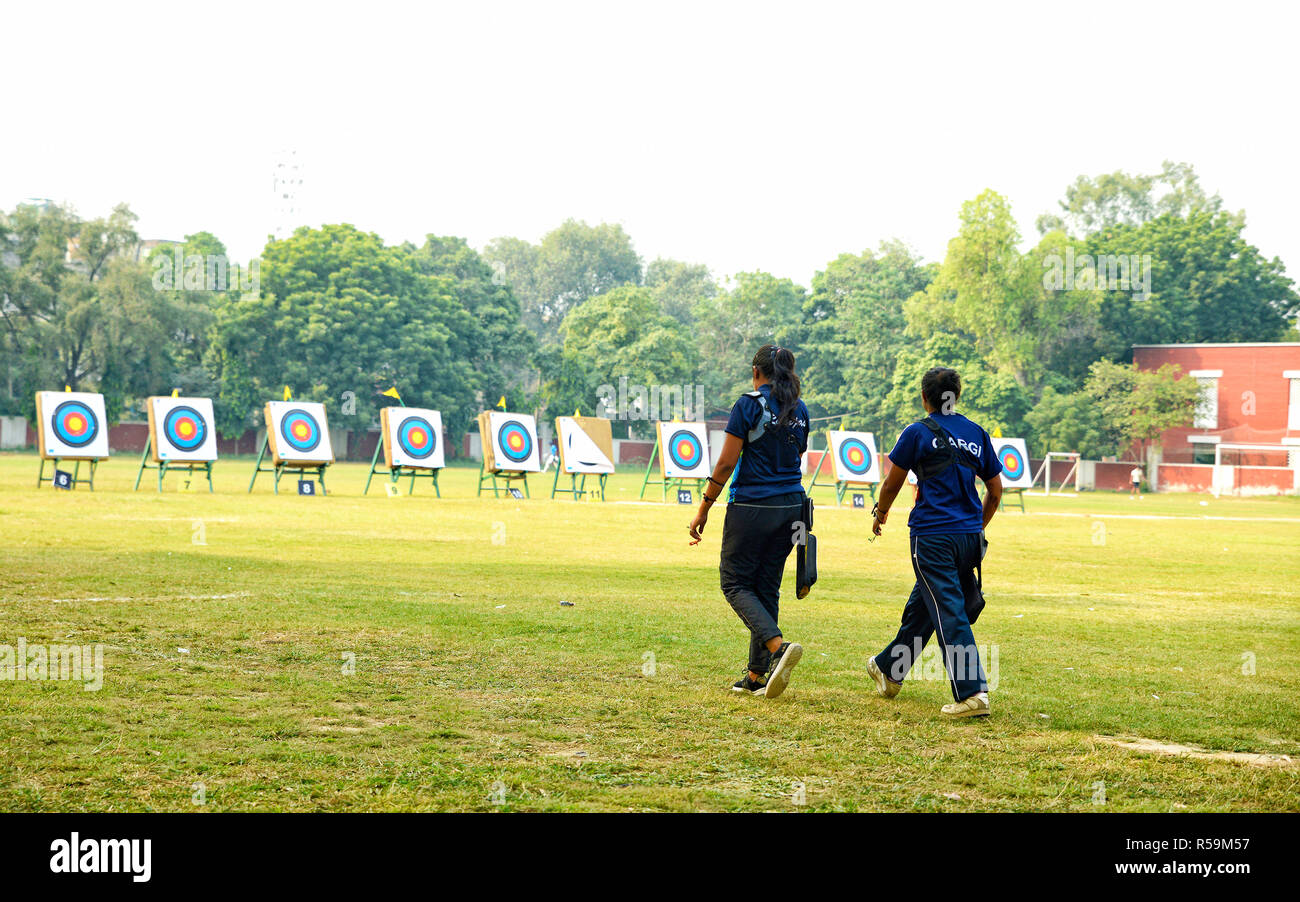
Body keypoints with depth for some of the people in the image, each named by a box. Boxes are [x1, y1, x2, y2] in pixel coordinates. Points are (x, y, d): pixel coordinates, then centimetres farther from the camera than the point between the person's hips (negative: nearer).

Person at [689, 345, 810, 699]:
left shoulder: (750, 404, -9)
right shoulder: (800, 410, 9)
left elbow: (726, 463, -11)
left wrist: (704, 507, -5)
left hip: (751, 508, -6)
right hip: (790, 507, 6)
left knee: (735, 583, 4)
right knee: (767, 587, 11)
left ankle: (779, 646, -18)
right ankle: (757, 675, 11)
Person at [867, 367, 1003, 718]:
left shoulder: (918, 433, -5)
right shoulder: (977, 434, 10)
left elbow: (892, 484, 3)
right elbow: (995, 490, 13)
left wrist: (880, 512, 23)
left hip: (933, 536, -6)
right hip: (969, 538, 6)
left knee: (950, 614, -8)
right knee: (921, 605, 21)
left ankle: (972, 693, -17)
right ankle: (890, 670, 37)